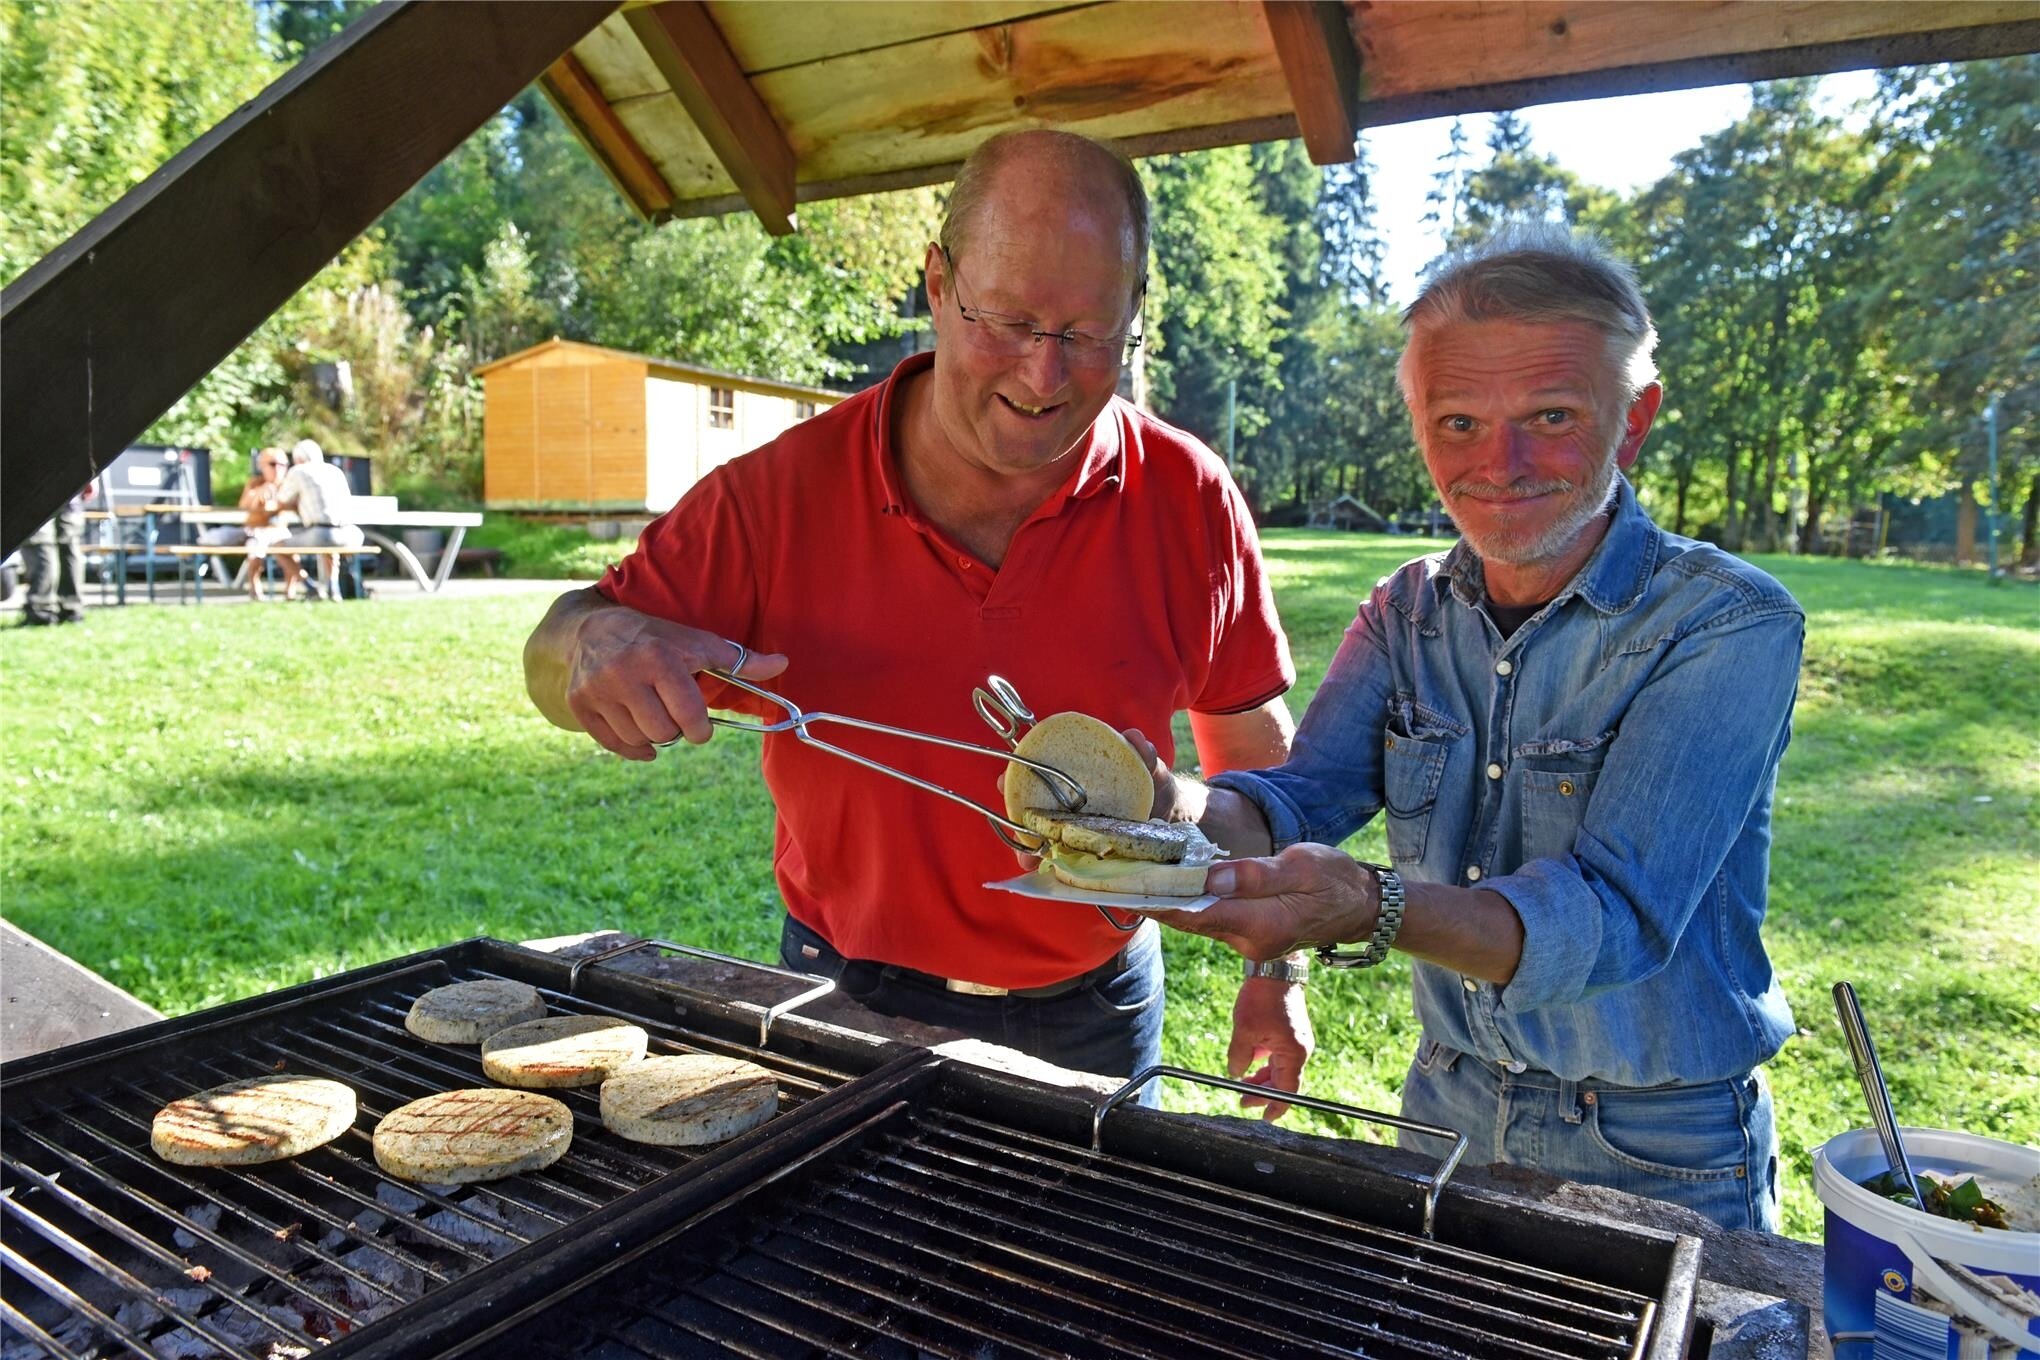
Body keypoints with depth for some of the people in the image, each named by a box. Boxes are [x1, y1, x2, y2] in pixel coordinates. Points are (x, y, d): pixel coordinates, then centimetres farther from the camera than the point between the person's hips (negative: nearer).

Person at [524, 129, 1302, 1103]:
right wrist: (597, 641, -32)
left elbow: (1254, 749, 0)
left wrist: (1275, 969, 1)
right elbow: (557, 657, -8)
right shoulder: (787, 491, -15)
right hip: (848, 1000, 0)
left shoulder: (1190, 501, -12)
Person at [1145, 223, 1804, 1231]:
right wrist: (1184, 808, -36)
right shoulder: (1407, 612, -2)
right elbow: (1300, 798, -13)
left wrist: (1368, 908, -47)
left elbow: (1617, 916, -30)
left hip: (1661, 1163, -4)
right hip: (1448, 1113, 5)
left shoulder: (1729, 626, -20)